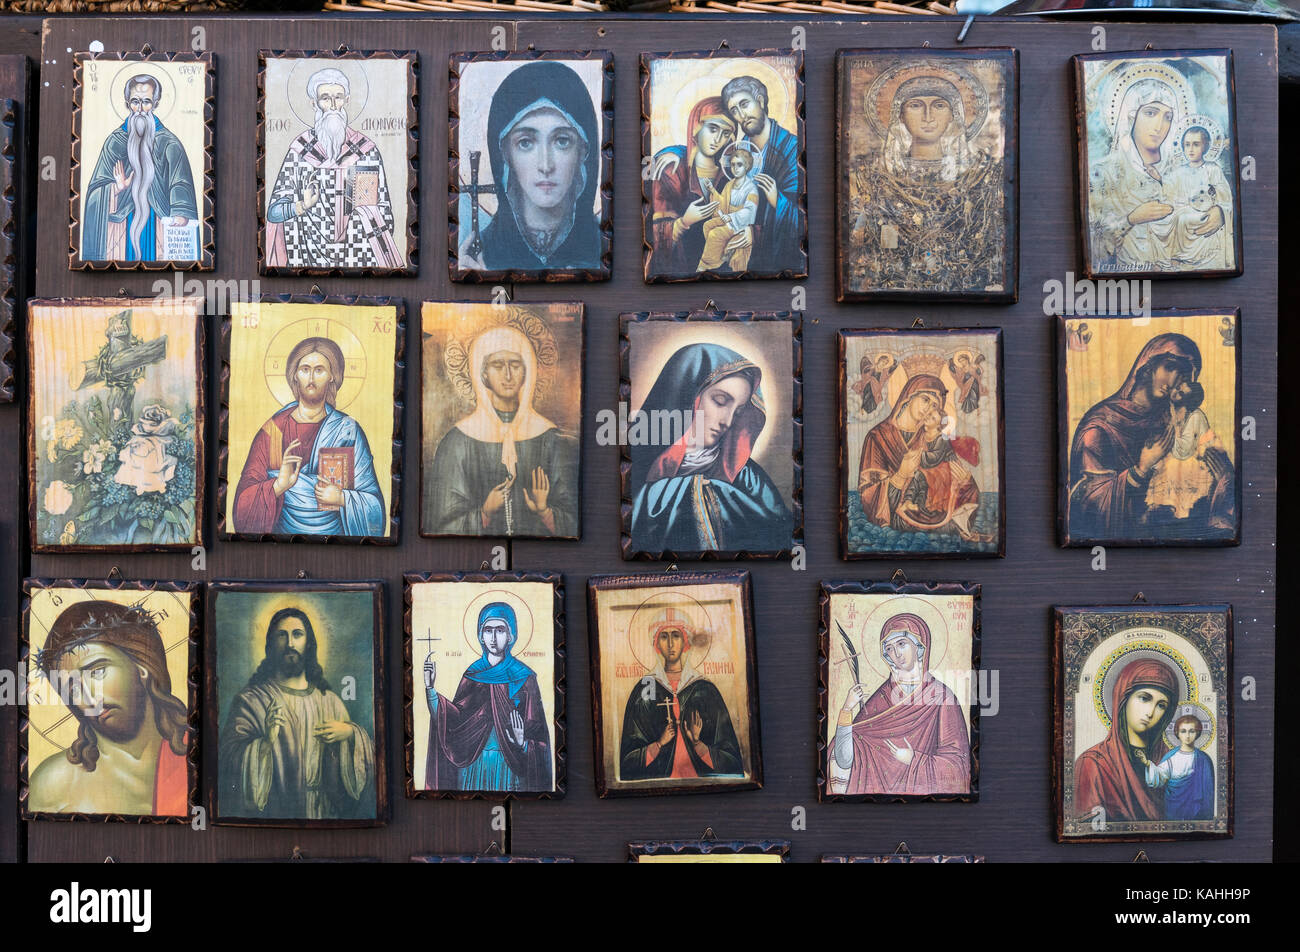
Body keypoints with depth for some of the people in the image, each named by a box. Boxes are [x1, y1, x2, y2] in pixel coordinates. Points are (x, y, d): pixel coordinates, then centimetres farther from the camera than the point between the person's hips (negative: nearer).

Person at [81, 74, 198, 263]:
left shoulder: (169, 143, 0)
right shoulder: (115, 141, 6)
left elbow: (181, 184, -12)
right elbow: (96, 186, 4)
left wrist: (181, 215, -29)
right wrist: (116, 188, -17)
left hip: (159, 224, -1)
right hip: (122, 224, 1)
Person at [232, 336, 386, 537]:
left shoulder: (348, 430, 4)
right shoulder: (273, 429, 5)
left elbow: (373, 500, 5)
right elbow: (245, 496, 0)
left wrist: (342, 498, -13)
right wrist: (278, 486, -16)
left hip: (335, 532, -1)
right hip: (284, 530, 1)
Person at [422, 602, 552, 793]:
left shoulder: (524, 677, -5)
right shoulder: (472, 674, 6)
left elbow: (536, 732, -7)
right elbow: (454, 720, -1)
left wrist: (522, 743, -27)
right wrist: (430, 688, -8)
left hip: (508, 767, -3)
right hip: (474, 767, 3)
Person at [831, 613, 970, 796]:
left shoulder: (941, 696, 1)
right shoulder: (880, 699, 6)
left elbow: (958, 761, 3)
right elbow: (845, 760, -2)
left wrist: (914, 761, -9)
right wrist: (847, 710, -12)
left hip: (923, 790, -2)